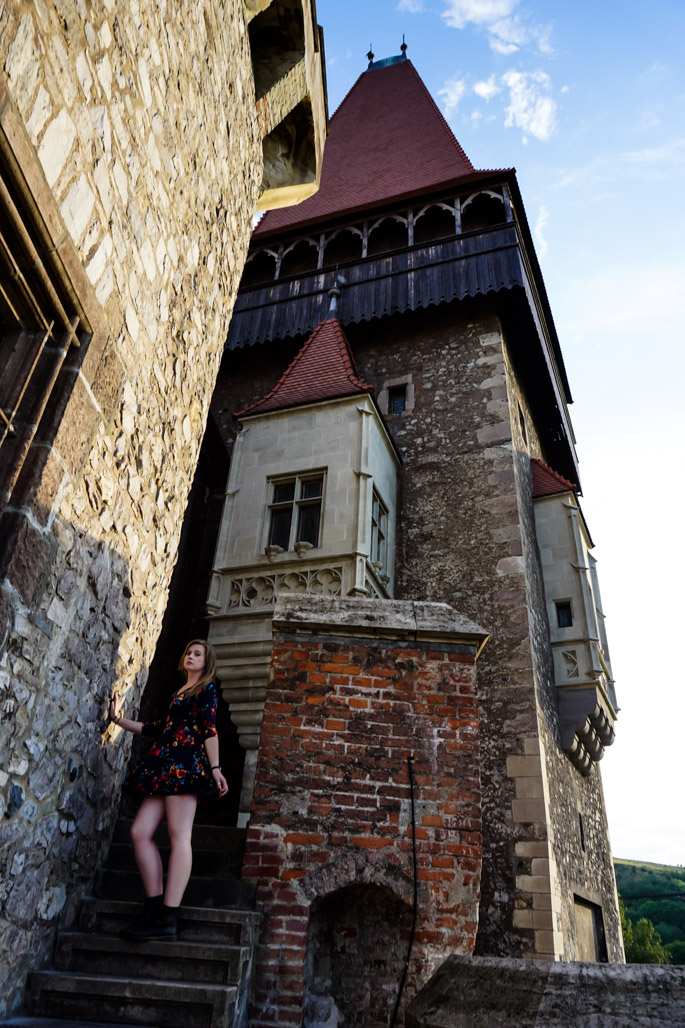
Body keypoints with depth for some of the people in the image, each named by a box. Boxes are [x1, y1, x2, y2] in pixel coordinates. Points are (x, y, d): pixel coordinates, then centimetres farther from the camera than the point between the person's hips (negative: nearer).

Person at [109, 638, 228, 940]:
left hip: (186, 763, -9)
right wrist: (118, 718, 27)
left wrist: (214, 768, -15)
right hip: (166, 767, 9)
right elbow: (156, 728, 26)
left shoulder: (206, 689, 4)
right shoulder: (178, 693, 27)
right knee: (140, 832, -1)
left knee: (179, 834, -13)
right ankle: (154, 909, 2)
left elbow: (209, 730, -7)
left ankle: (167, 920, -15)